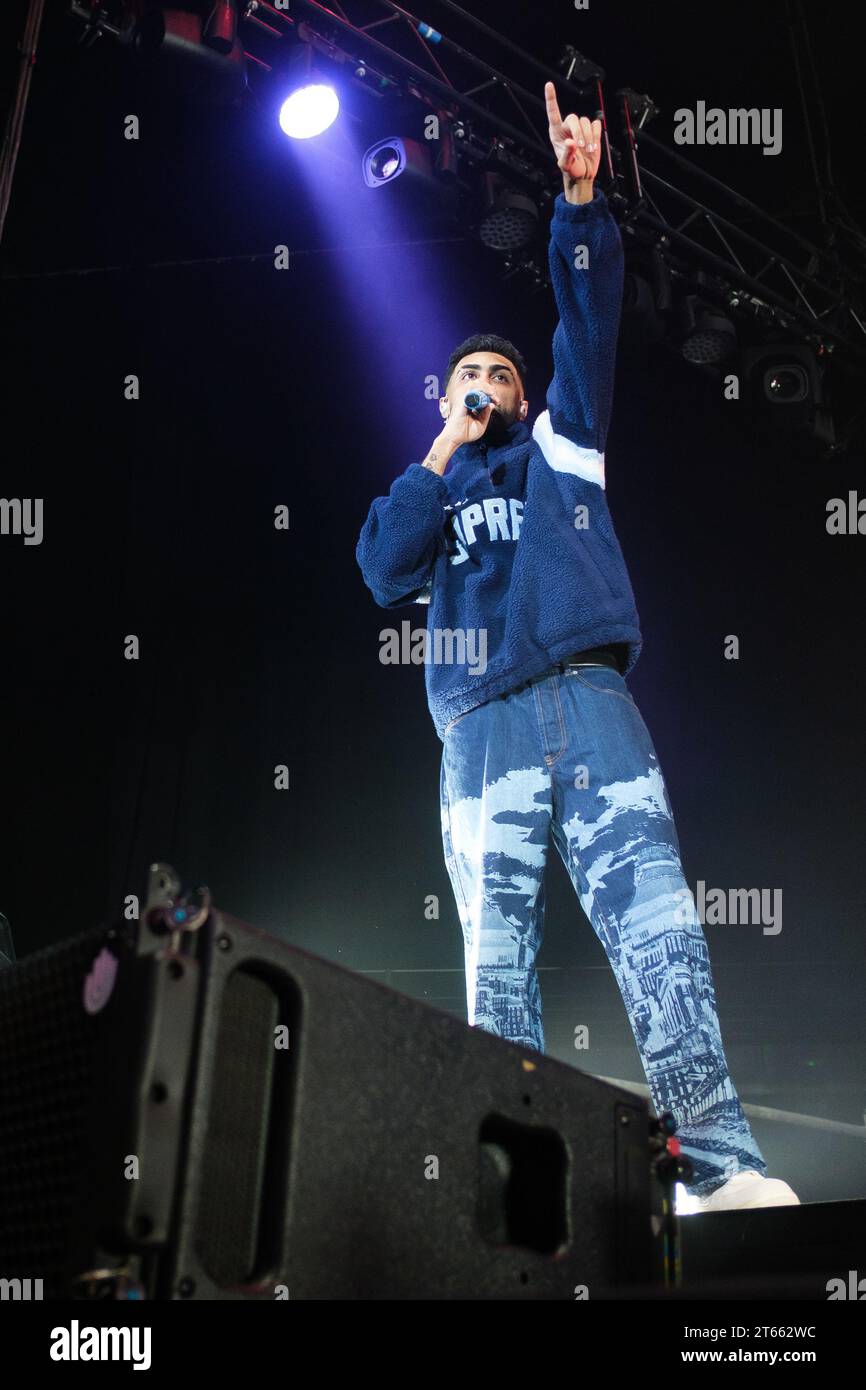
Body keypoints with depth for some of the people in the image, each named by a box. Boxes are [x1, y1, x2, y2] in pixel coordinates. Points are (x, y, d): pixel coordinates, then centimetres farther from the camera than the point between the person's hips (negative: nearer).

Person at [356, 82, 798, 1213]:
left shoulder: (563, 448, 25)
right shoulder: (428, 490, 27)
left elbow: (590, 320, 12)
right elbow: (384, 573, 6)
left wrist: (580, 198, 0)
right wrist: (442, 456, 10)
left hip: (587, 699, -1)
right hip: (482, 728, 1)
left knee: (657, 922, -15)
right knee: (496, 959, -6)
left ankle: (722, 1164, -19)